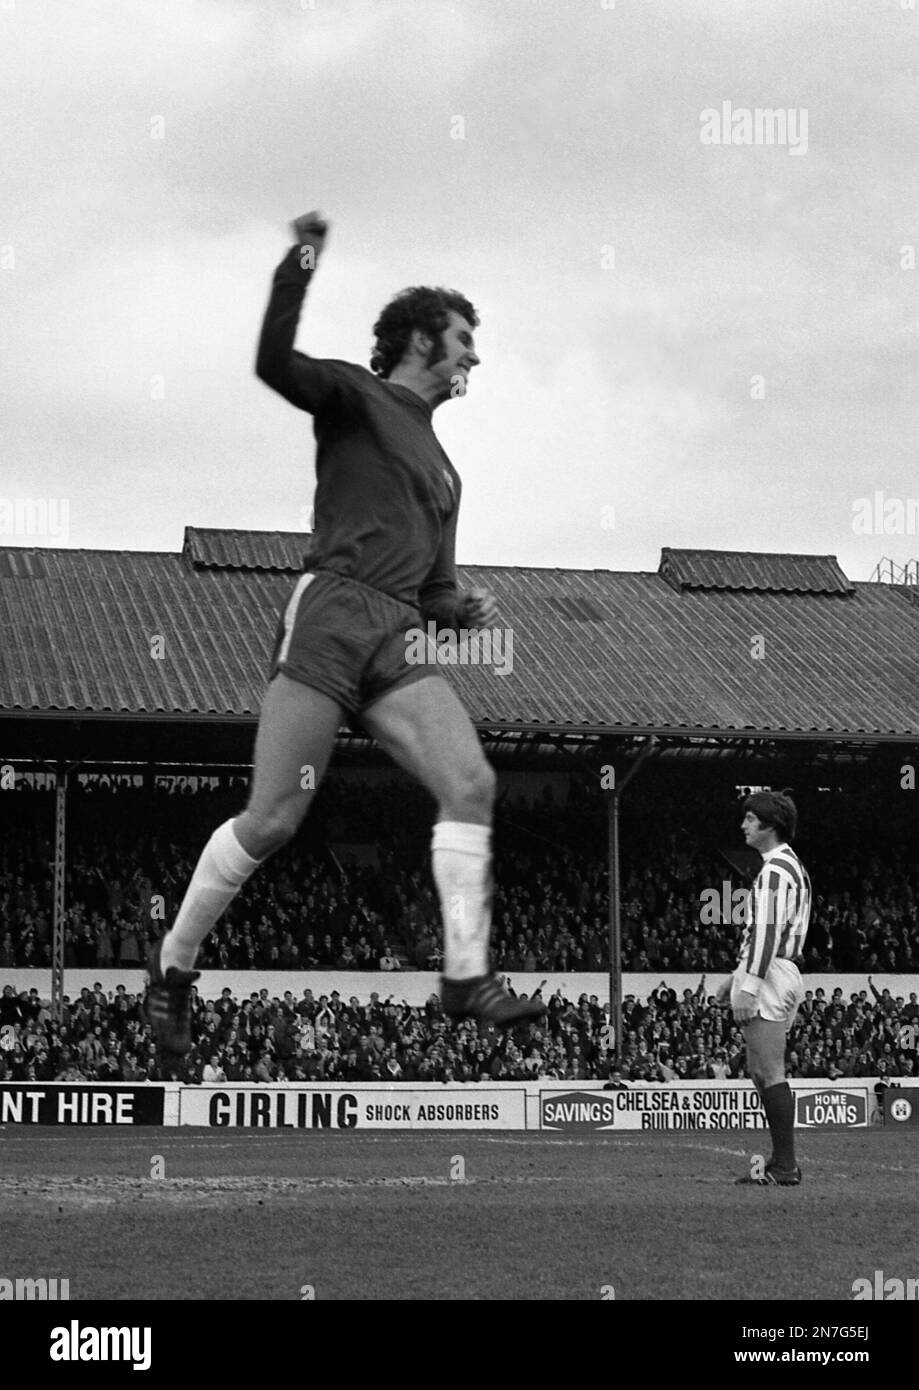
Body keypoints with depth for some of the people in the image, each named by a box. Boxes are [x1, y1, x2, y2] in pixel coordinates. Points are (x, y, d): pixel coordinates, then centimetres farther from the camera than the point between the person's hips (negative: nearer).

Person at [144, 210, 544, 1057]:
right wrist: (300, 266, -19)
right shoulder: (356, 398, 8)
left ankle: (467, 976, -16)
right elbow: (274, 362, -12)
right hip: (330, 617, -7)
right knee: (273, 821, -10)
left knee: (470, 784, -15)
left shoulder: (440, 469, 29)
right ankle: (174, 964, 9)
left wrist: (465, 611, 9)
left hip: (400, 640, 7)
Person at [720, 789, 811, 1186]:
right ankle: (782, 1162, 15)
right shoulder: (792, 866, 20)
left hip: (769, 977, -11)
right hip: (783, 973, 11)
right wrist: (738, 975, 26)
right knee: (759, 1070, 13)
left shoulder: (775, 870, -13)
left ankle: (785, 1166, -10)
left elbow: (767, 931, -20)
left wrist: (749, 985, -23)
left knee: (769, 1072, -10)